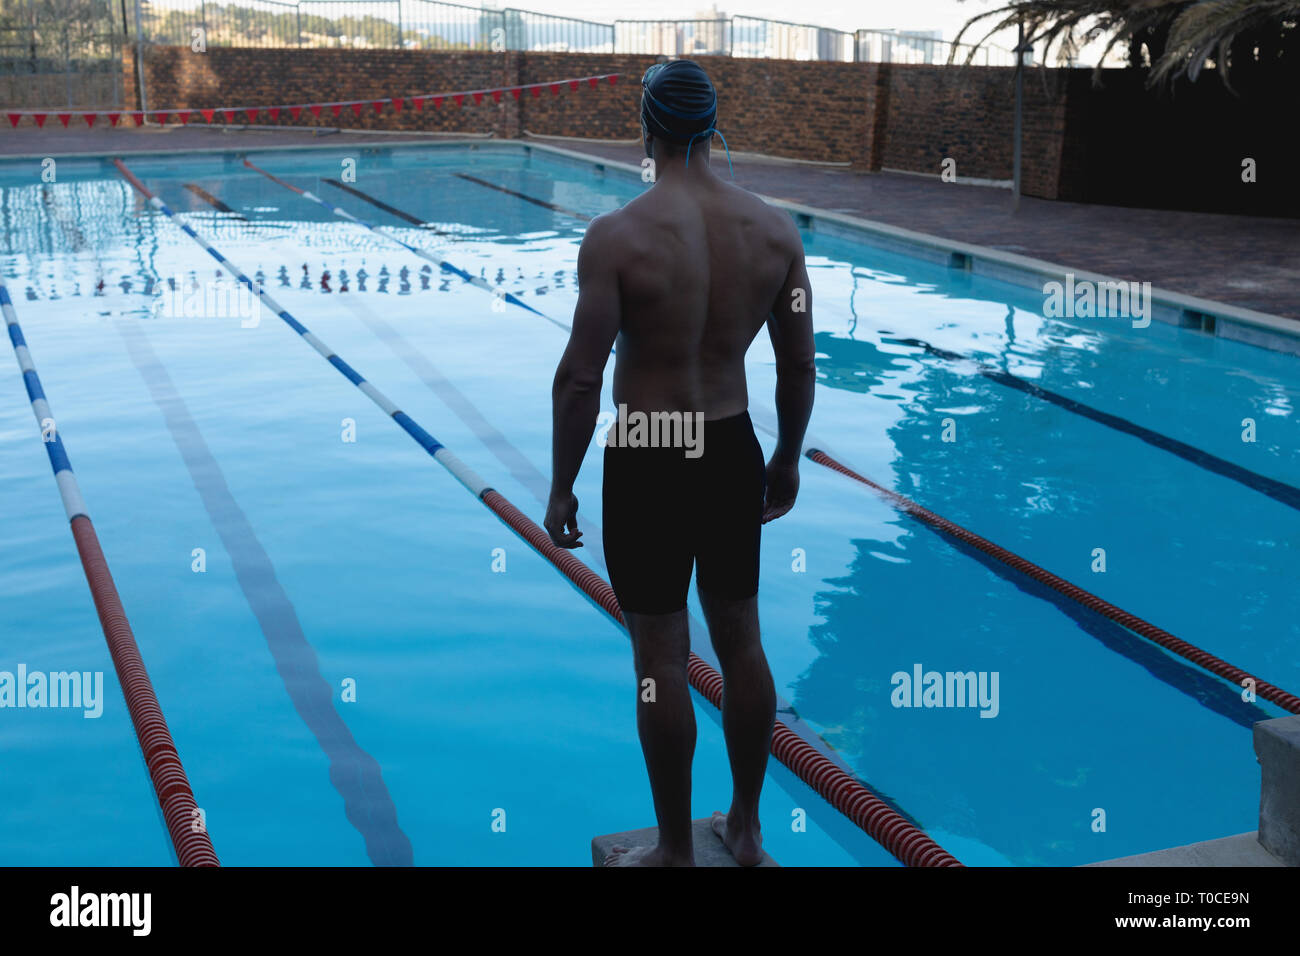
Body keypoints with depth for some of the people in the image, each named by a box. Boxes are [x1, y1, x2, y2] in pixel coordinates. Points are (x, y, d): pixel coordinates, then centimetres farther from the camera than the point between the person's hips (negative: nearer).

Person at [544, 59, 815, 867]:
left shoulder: (618, 236, -16)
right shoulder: (775, 229, -3)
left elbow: (580, 378, -16)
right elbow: (800, 367, 3)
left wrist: (562, 489, -5)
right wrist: (787, 460, 17)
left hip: (647, 465, -4)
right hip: (734, 453, 4)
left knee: (662, 660, 7)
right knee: (742, 643, 17)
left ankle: (677, 851, 21)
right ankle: (747, 828, 32)